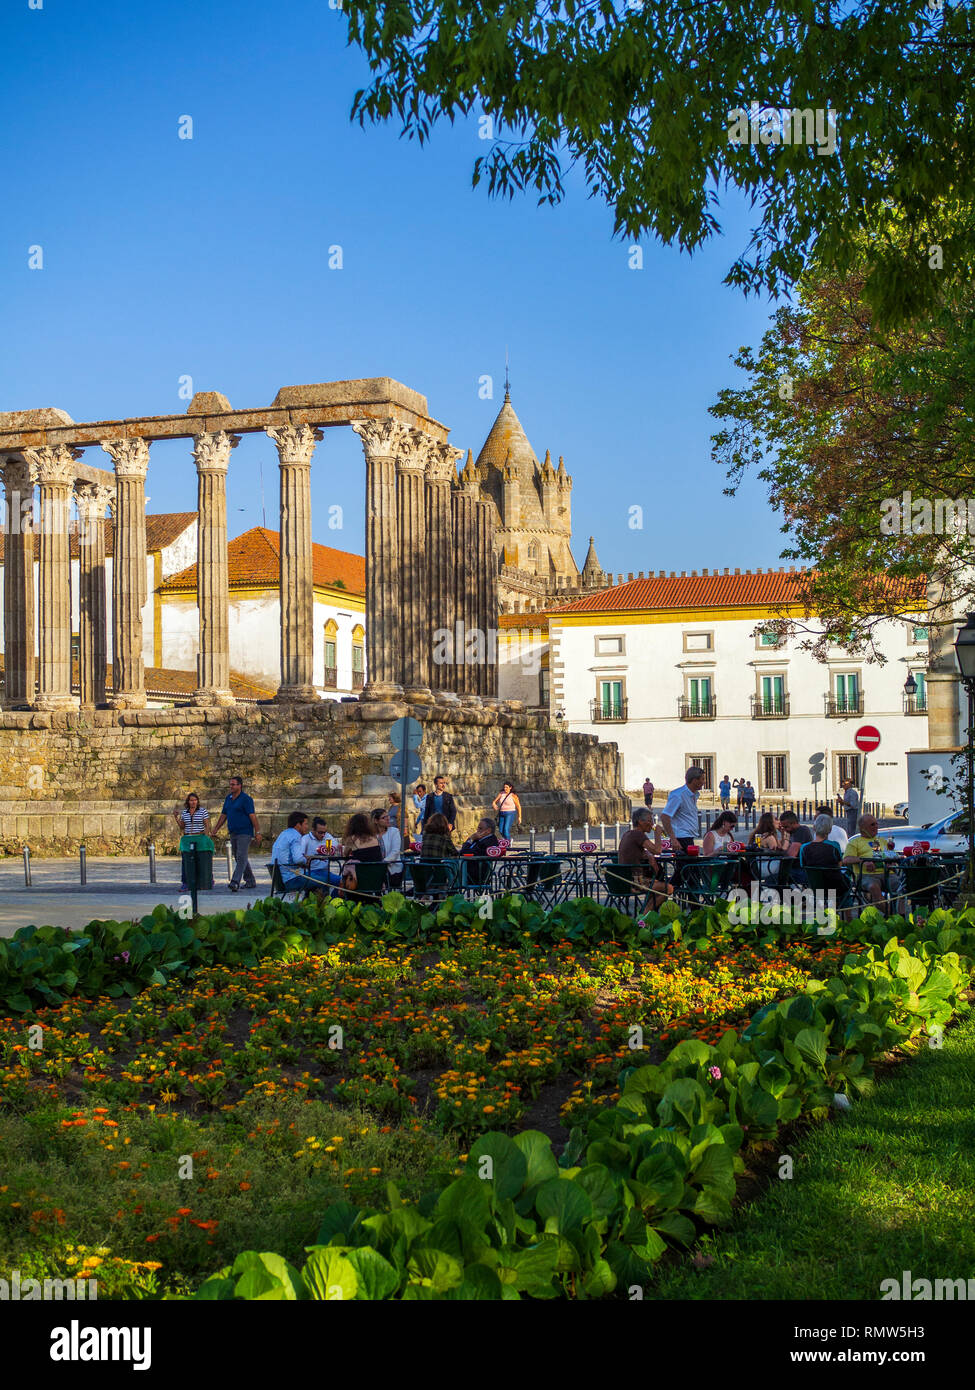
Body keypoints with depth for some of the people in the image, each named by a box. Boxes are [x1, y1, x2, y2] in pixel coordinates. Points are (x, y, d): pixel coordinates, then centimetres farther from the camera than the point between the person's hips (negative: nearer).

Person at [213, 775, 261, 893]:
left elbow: (252, 816, -14)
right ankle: (250, 881, 21)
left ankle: (235, 882, -21)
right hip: (233, 833, 9)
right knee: (239, 858, 12)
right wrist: (216, 829, 15)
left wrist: (257, 832, -18)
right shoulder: (228, 799, 14)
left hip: (244, 833, -9)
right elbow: (223, 815, 20)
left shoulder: (245, 799, -10)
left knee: (241, 857, -13)